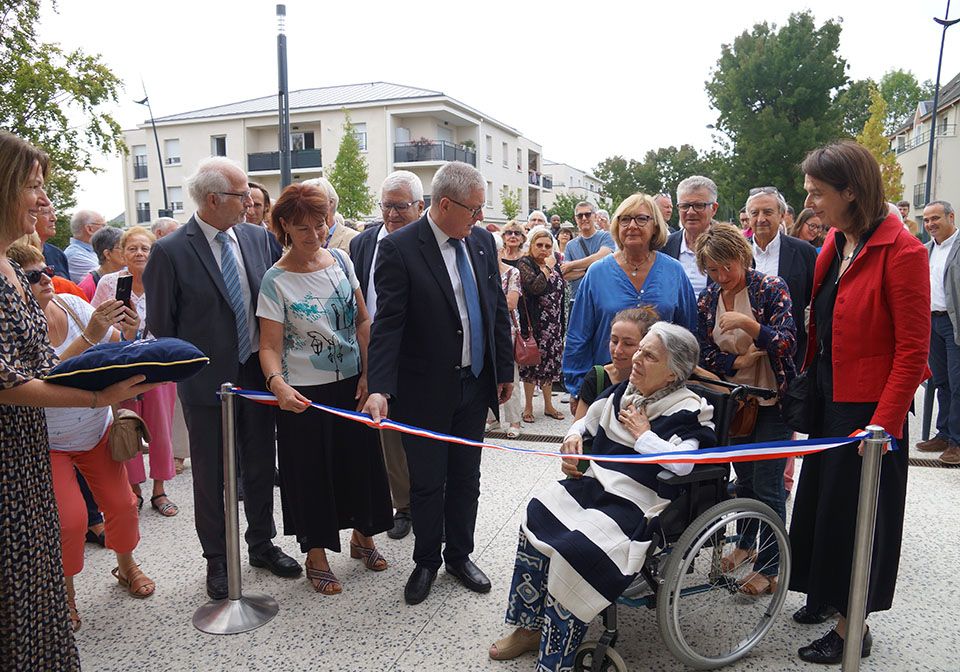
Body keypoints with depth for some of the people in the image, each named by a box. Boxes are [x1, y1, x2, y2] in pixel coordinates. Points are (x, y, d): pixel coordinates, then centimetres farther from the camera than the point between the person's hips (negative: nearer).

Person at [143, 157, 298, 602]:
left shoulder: (259, 239, 1)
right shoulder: (170, 252, -12)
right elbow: (160, 326, -6)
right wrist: (180, 372, -4)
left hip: (257, 374, 4)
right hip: (207, 381, -4)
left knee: (261, 467, 17)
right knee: (210, 476, 11)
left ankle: (262, 544, 36)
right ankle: (217, 559, 30)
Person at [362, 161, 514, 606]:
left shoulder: (482, 240, 3)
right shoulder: (399, 248, -15)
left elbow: (498, 309, 9)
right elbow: (388, 323, -18)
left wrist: (505, 370, 10)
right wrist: (379, 388, -27)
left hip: (476, 384, 5)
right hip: (426, 390, -5)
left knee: (466, 478, 17)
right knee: (427, 483, 9)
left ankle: (459, 555, 36)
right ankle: (426, 562, 31)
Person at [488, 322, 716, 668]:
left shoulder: (688, 410, -11)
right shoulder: (624, 391, 10)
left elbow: (682, 464, -29)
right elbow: (589, 418, 28)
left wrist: (642, 433, -16)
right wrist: (574, 434, 6)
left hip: (637, 503, -8)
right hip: (597, 483, 8)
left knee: (575, 547, -26)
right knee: (536, 515, -10)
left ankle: (555, 659, -9)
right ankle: (529, 627, 2)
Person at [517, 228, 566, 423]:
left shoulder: (555, 263, 10)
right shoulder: (525, 264, -9)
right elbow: (535, 287, -25)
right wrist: (547, 268, -18)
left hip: (554, 323, 6)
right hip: (534, 323, -6)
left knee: (551, 362, 11)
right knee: (533, 362, 0)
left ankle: (548, 405, 22)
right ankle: (528, 406, 12)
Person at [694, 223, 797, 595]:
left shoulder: (771, 288, -13)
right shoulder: (707, 299, 0)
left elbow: (787, 343, -21)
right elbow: (706, 356, 0)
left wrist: (748, 324, -35)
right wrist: (742, 360, -16)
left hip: (773, 400, -4)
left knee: (768, 485, -2)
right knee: (744, 478, 17)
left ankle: (769, 568, 11)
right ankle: (745, 544, 36)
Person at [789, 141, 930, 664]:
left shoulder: (900, 251, -18)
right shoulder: (834, 244, 6)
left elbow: (912, 350, -18)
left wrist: (885, 423, -20)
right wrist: (806, 381, 10)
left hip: (870, 409, -8)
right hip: (827, 400, 8)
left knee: (854, 514, 5)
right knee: (819, 500, 18)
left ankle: (852, 628, 24)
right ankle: (827, 596, 39)